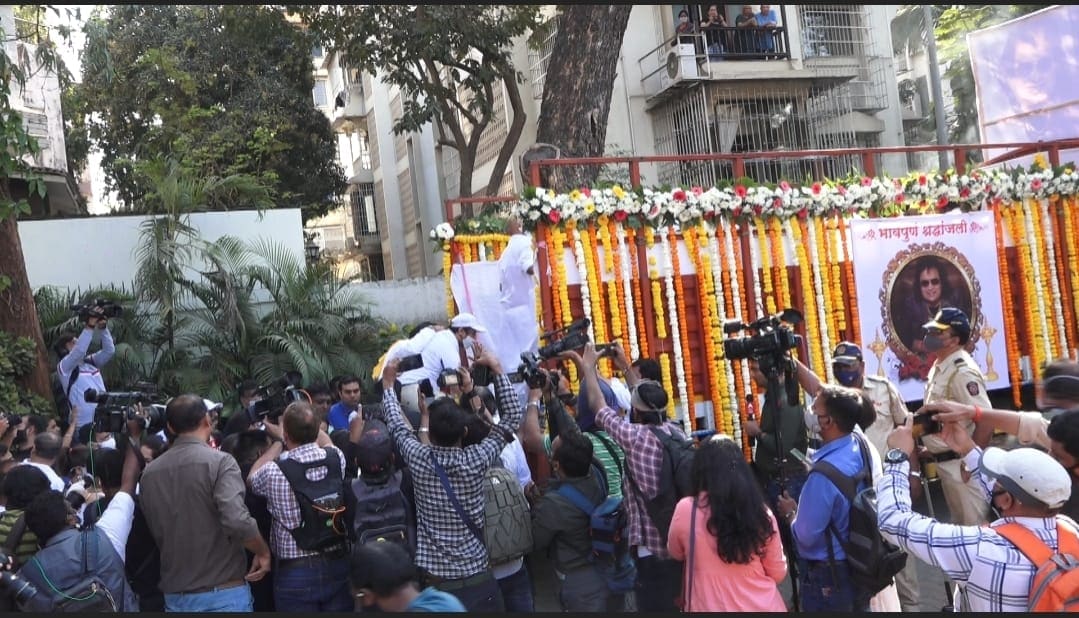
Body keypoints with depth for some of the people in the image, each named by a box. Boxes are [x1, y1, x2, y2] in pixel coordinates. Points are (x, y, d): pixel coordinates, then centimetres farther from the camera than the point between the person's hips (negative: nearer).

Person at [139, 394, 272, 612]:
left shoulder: (150, 472, 4)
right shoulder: (219, 461, -12)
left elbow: (156, 532, 8)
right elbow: (237, 522, -24)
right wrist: (264, 552, -9)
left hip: (175, 595, 5)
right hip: (224, 592, -5)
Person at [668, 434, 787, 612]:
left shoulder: (686, 510, -16)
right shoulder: (761, 512, -11)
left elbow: (676, 553, 5)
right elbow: (778, 573, 1)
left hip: (710, 607, -2)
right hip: (763, 606, 2)